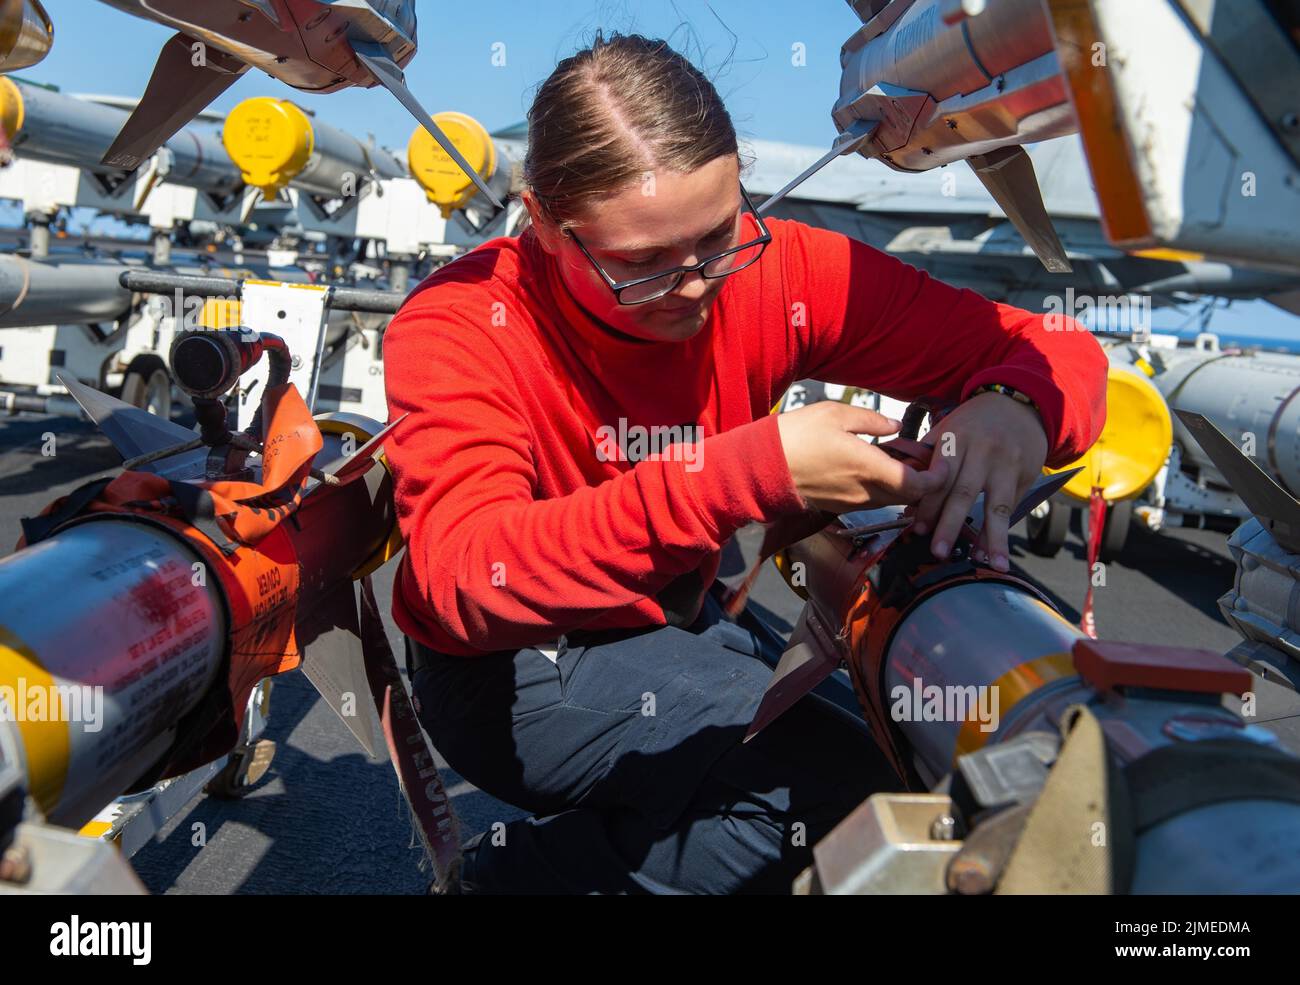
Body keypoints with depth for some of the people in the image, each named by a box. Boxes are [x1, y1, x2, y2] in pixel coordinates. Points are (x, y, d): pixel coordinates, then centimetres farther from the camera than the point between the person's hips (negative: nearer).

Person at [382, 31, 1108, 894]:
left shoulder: (776, 270, -14)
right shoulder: (456, 326, -22)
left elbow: (1056, 351, -10)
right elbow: (468, 580, -37)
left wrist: (1015, 410, -36)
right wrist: (750, 474, -45)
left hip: (678, 626, 6)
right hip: (510, 669, -5)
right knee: (855, 799, -22)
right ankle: (528, 871, -4)